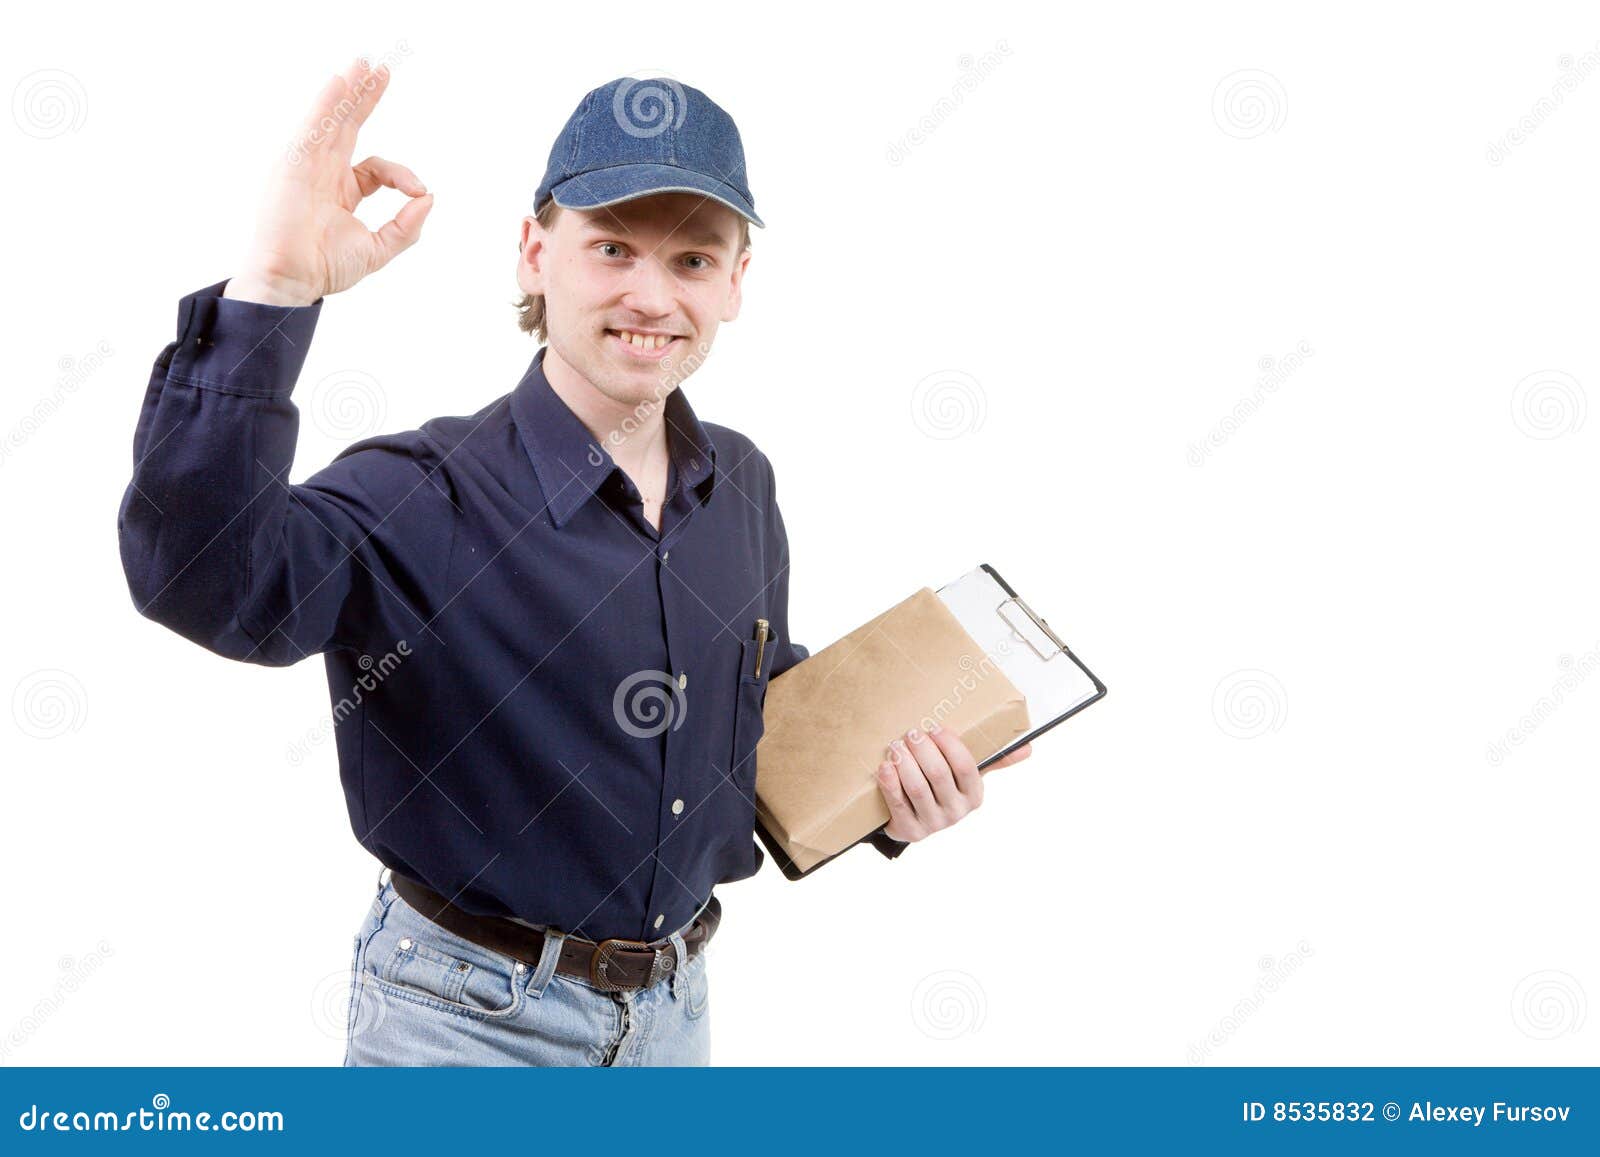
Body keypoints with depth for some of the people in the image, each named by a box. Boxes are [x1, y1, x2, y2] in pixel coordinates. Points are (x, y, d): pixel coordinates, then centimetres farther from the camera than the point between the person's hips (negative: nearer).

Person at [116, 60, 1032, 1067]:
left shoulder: (742, 484, -1)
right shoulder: (422, 499, -20)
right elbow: (205, 577, -38)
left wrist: (884, 799, -3)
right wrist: (273, 289, -43)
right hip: (469, 1021, -5)